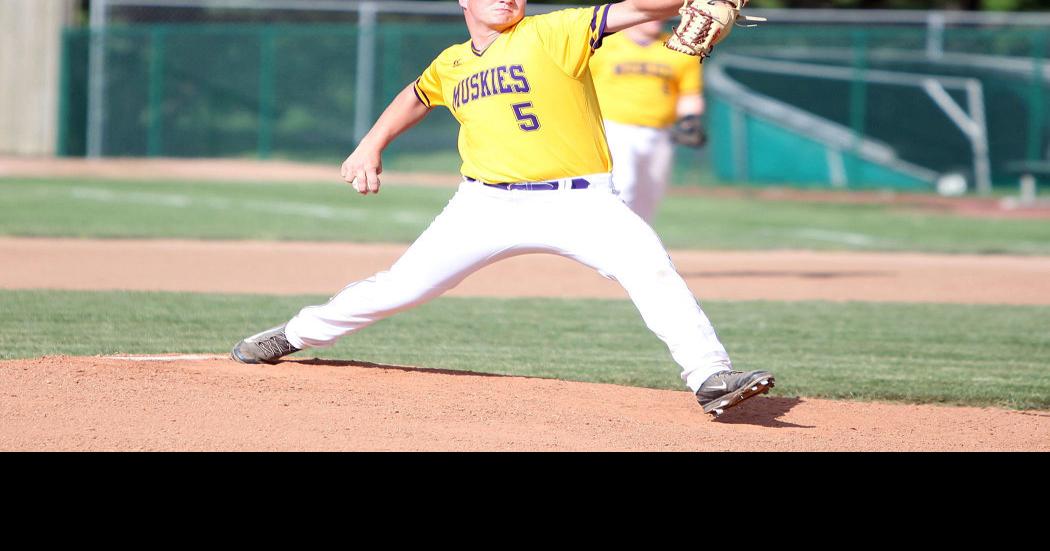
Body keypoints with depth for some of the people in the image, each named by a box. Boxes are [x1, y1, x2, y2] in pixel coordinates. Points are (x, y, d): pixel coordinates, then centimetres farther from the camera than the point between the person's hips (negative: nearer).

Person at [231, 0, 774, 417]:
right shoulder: (450, 65, 11)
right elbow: (416, 96, 34)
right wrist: (372, 145, 24)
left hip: (577, 203, -3)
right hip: (486, 205, 3)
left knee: (649, 266, -27)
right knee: (399, 286, 4)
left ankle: (711, 378, -27)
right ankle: (295, 335, 26)